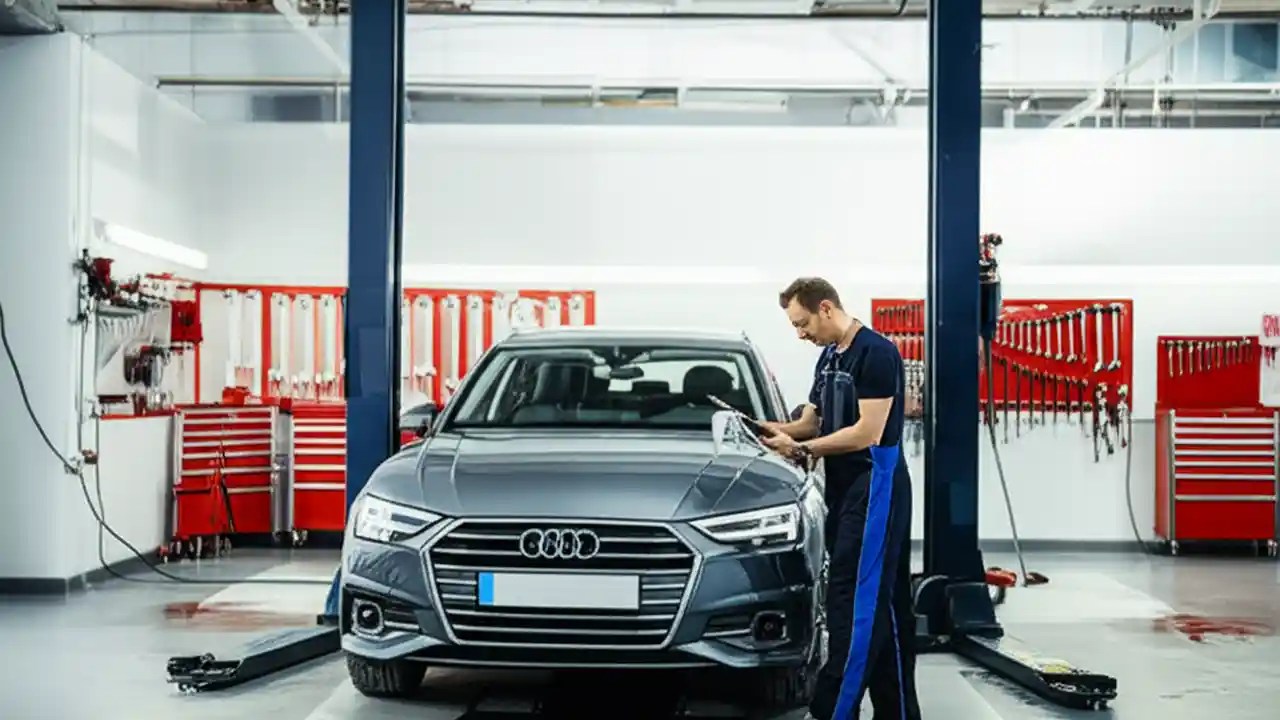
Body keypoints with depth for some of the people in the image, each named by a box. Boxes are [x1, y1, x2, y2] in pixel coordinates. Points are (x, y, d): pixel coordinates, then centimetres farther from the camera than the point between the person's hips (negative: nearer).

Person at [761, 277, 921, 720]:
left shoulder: (876, 352, -12)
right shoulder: (829, 357, 16)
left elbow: (867, 433, -18)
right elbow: (811, 421, 20)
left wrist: (801, 448, -13)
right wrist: (777, 429, -1)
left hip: (874, 487, -9)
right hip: (844, 487, 9)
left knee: (855, 602, -10)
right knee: (883, 604, 11)